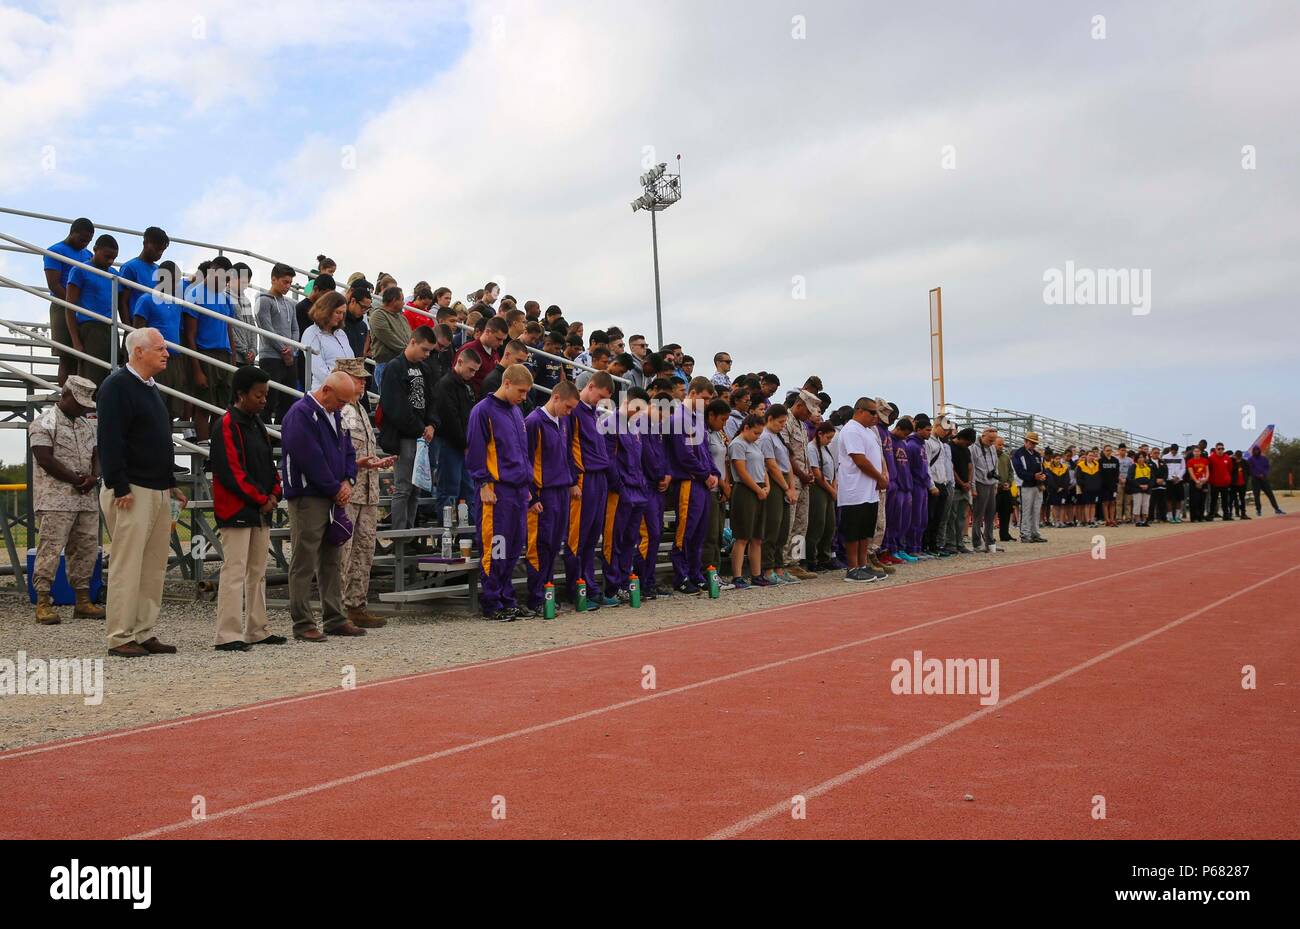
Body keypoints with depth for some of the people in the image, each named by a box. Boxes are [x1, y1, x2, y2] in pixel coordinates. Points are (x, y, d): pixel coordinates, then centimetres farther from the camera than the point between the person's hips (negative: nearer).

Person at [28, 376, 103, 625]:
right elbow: (45, 459, -13)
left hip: (86, 499, 7)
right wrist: (76, 480, -12)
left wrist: (93, 478, -3)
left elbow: (96, 455, 18)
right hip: (55, 500, -7)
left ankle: (83, 600, 14)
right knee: (50, 549, -9)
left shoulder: (87, 425, 19)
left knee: (86, 549, 7)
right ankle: (43, 602, -5)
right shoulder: (44, 423, -4)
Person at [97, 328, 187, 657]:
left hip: (158, 491, 9)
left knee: (154, 566, 8)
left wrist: (171, 484, 21)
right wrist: (120, 488, -21)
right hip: (132, 491, -9)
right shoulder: (117, 386, -9)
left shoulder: (150, 388, 20)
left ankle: (144, 633, 14)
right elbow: (110, 442, -16)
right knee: (127, 565, -7)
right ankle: (120, 637, -2)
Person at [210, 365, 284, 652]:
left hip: (261, 510, 9)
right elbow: (230, 471, -18)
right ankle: (228, 635, -7)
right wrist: (261, 499, -14)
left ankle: (258, 630, 21)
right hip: (236, 510, -9)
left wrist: (274, 493, 3)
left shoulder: (257, 424, 16)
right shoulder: (227, 425, -11)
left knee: (258, 572, 13)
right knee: (235, 571, -9)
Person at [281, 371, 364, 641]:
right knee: (304, 563, -4)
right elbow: (311, 458, -19)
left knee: (332, 561, 12)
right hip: (307, 498, -9)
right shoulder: (301, 414, -13)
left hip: (334, 498, 9)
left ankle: (335, 618, 19)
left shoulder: (335, 415, 16)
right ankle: (303, 624, 0)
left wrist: (348, 481, 1)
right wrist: (335, 489, -12)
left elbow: (348, 451, 20)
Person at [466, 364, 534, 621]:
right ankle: (491, 604, 2)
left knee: (514, 549, 10)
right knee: (494, 550, -5)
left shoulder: (516, 412, 18)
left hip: (519, 489, 8)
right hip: (497, 492, -8)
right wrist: (484, 484, -14)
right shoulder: (484, 411, -6)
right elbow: (475, 450, -10)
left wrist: (527, 485, 20)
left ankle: (507, 600, 18)